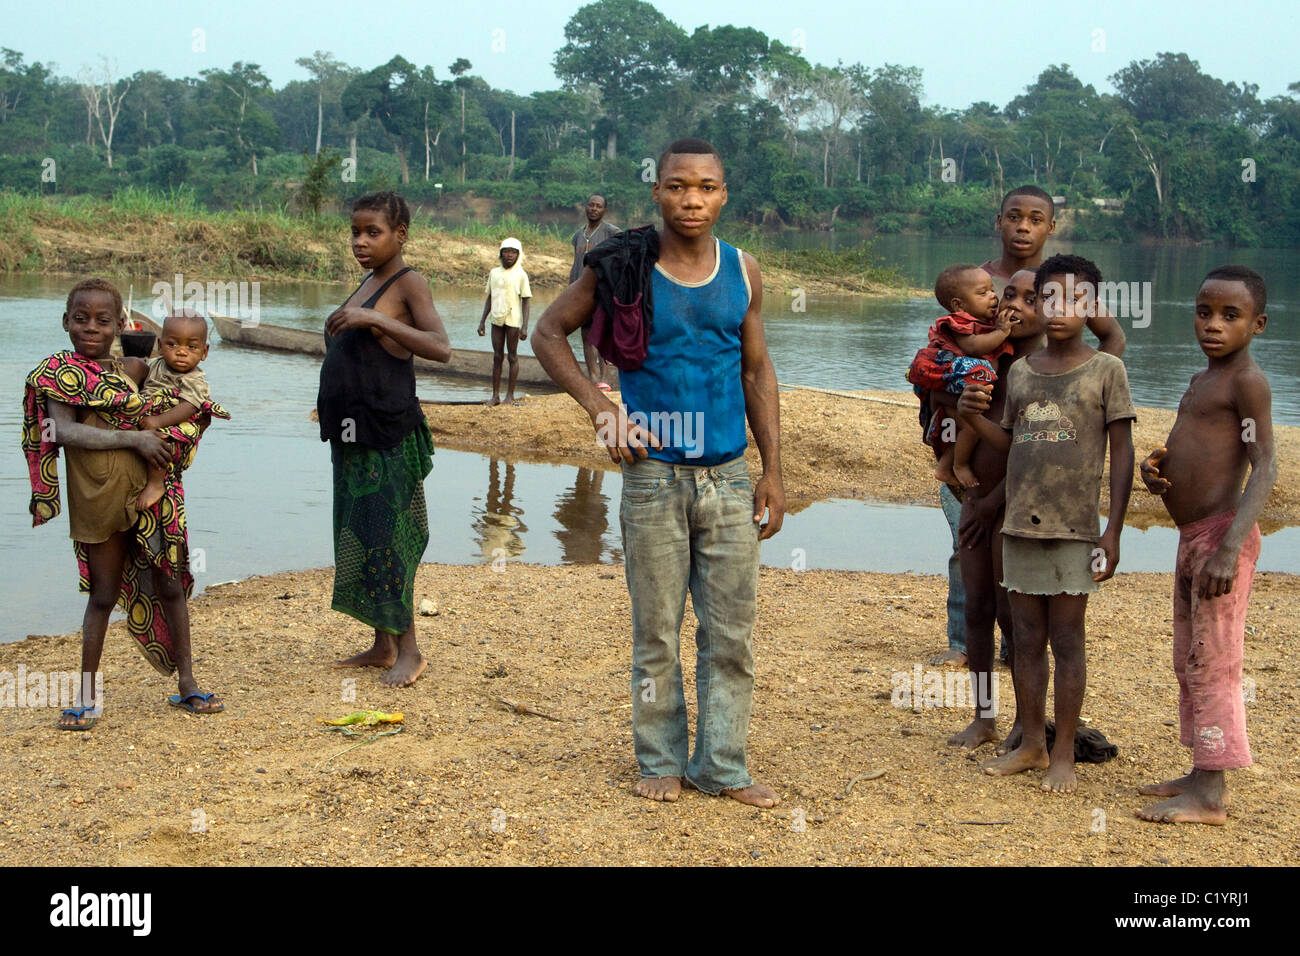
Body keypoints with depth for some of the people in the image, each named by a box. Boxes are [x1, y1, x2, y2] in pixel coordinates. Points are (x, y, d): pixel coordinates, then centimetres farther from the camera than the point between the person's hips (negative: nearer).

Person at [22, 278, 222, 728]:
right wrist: (133, 438, -24)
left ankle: (186, 685, 21)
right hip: (98, 501, -4)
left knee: (169, 588, 9)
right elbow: (65, 431, -21)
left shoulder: (131, 370, 6)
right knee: (103, 595, 4)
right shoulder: (58, 372, -8)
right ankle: (88, 696, 16)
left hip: (150, 495, 4)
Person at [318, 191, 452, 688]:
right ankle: (383, 645, 19)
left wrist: (375, 319, -26)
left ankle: (408, 649, 1)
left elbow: (440, 348, -22)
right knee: (360, 536, 10)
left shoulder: (408, 283, -8)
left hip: (388, 433, -8)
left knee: (385, 538, -7)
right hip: (354, 432, 8)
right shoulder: (368, 282, 16)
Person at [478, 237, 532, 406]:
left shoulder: (520, 275, -3)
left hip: (513, 321, -4)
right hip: (497, 320, 4)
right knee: (497, 357, 6)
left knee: (512, 356, 2)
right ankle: (495, 395, 9)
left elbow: (525, 302, -3)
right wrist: (482, 321, 10)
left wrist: (524, 327, -9)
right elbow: (489, 299, 14)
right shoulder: (494, 273, 9)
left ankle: (510, 394, 9)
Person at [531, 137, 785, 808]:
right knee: (657, 632, 5)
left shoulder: (742, 272, 5)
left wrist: (772, 469, 7)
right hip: (655, 476, -3)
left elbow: (757, 370, 12)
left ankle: (721, 765, 16)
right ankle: (660, 762, 19)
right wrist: (602, 410, -9)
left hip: (729, 476, 3)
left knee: (732, 632, 5)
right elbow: (548, 333, 3)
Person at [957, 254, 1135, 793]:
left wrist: (1113, 530, -8)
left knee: (1066, 641, 0)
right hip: (1020, 526, 4)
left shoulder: (1105, 371, -2)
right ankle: (1031, 745, 20)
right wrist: (975, 418, -3)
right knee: (1027, 639, 10)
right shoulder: (1019, 373, 11)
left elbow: (1121, 453, -2)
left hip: (1073, 528, -4)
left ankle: (1064, 756, 8)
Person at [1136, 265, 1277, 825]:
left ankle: (1210, 798, -2)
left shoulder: (1247, 381, -11)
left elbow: (1265, 467, -18)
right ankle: (1201, 775, 24)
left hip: (1221, 535, -9)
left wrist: (1229, 547, -27)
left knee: (1212, 666, -6)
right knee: (1190, 665, 15)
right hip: (1191, 538, 9)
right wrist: (1154, 470, 1)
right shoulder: (1202, 382, 16)